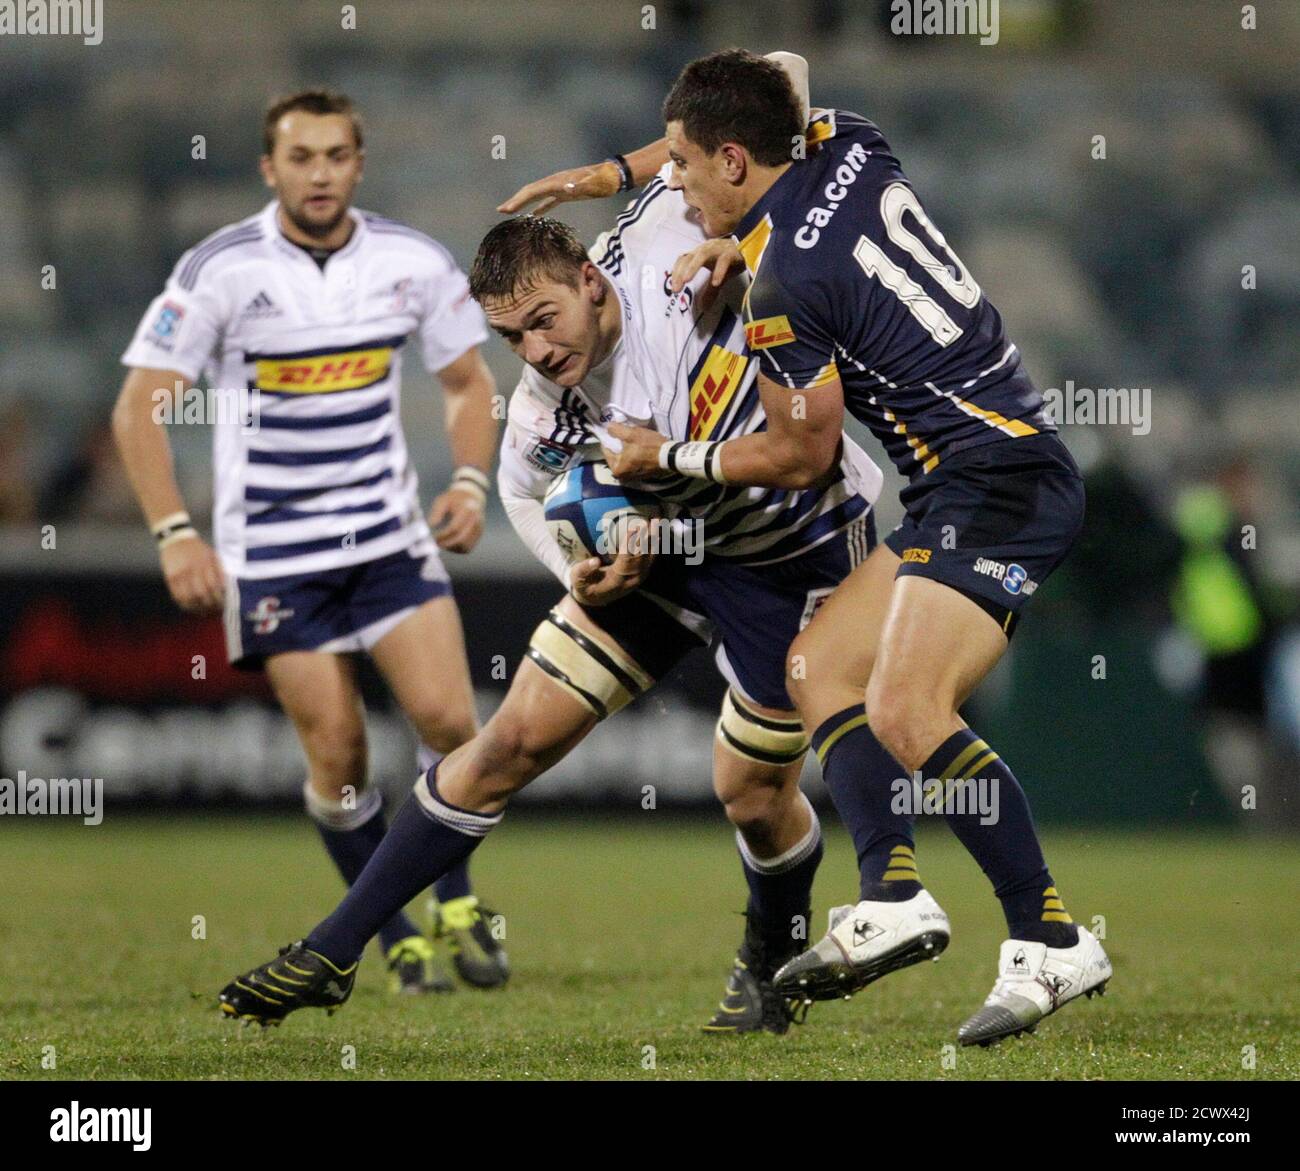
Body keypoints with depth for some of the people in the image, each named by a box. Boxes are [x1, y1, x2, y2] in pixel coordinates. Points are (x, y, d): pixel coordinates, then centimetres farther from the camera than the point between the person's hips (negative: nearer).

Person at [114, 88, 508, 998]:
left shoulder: (415, 263, -1)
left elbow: (468, 383, 14)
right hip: (271, 555, -2)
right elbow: (140, 408, -7)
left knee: (448, 718, -12)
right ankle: (398, 939, 13)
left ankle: (457, 904, 11)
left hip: (390, 536, 2)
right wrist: (176, 535, -15)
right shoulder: (221, 271, -11)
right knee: (337, 751, -5)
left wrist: (471, 483, -3)